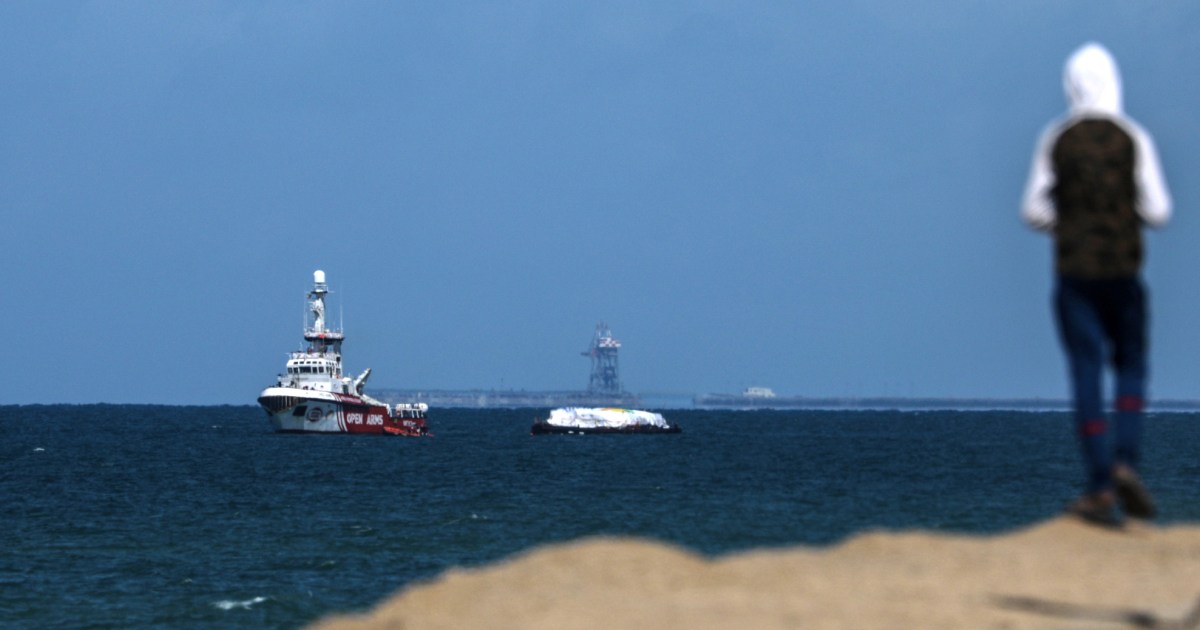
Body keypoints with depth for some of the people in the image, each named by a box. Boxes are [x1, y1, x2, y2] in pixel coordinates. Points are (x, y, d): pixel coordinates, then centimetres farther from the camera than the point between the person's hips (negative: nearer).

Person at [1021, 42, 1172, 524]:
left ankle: (1100, 488, -6)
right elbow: (1158, 212, -6)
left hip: (1073, 272, 1)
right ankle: (1125, 462, -8)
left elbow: (1034, 211, 2)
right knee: (1131, 367, 13)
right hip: (1123, 269, -1)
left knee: (1087, 375, 1)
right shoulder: (1134, 138, -3)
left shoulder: (1055, 140, 1)